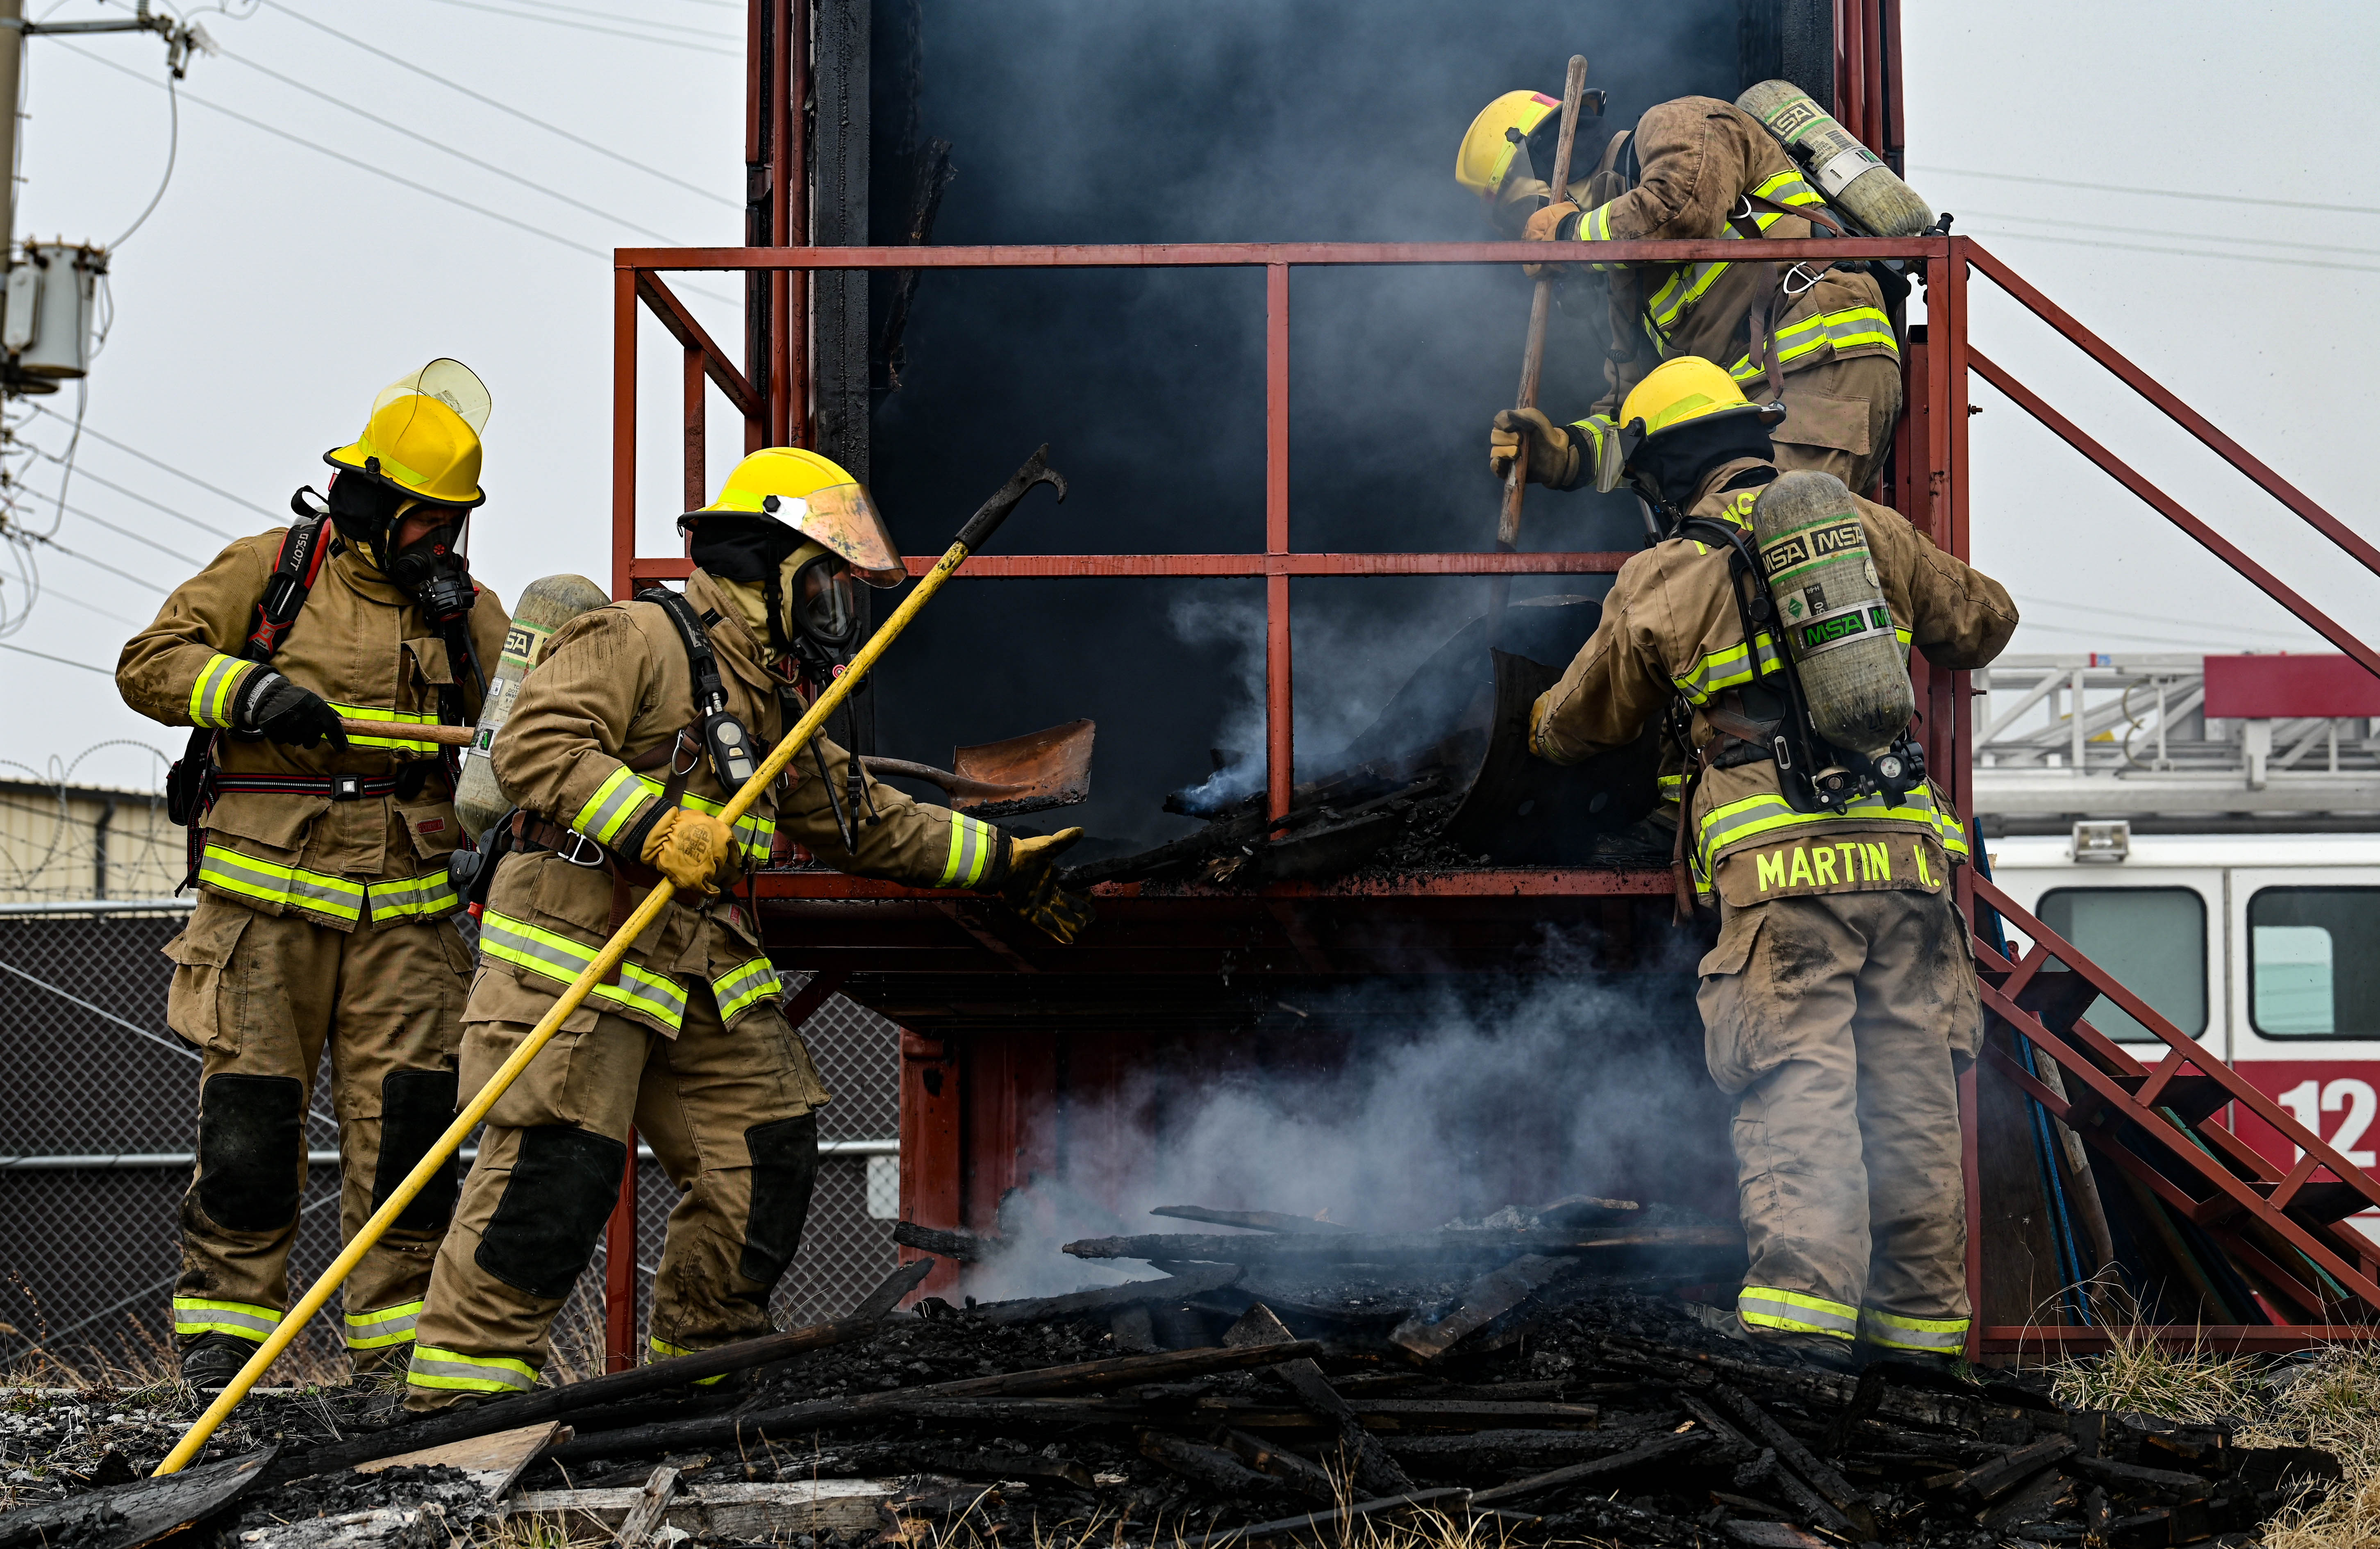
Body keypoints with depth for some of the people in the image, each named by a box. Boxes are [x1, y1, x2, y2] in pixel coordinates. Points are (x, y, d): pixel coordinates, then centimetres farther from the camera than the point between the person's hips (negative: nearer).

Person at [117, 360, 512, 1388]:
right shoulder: (269, 570, 4)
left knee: (406, 1114, 0)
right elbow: (150, 665, 0)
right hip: (267, 897, -2)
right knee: (249, 1114, -3)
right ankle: (223, 1319, 8)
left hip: (405, 907, 3)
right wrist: (250, 692, -16)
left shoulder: (465, 610, 12)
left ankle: (400, 1329, 8)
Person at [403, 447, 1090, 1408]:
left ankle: (707, 1353, 22)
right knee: (558, 1167, -15)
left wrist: (1007, 863, 24)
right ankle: (464, 1376, -9)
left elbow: (865, 820, 27)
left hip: (705, 973, 9)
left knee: (766, 1153, 7)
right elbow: (534, 746, -20)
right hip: (576, 954, -9)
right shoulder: (639, 640, -8)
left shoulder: (776, 701, 21)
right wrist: (657, 827, -29)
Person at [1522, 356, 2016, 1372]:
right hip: (1906, 850, 3)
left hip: (1784, 868, -3)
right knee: (1913, 1088, 8)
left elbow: (1579, 728, 22)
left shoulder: (1661, 581, 8)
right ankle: (1921, 1318, 11)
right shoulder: (1870, 530, 15)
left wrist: (1544, 726, 46)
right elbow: (1983, 623, 28)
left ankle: (1807, 1307, -21)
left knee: (1798, 1090, -8)